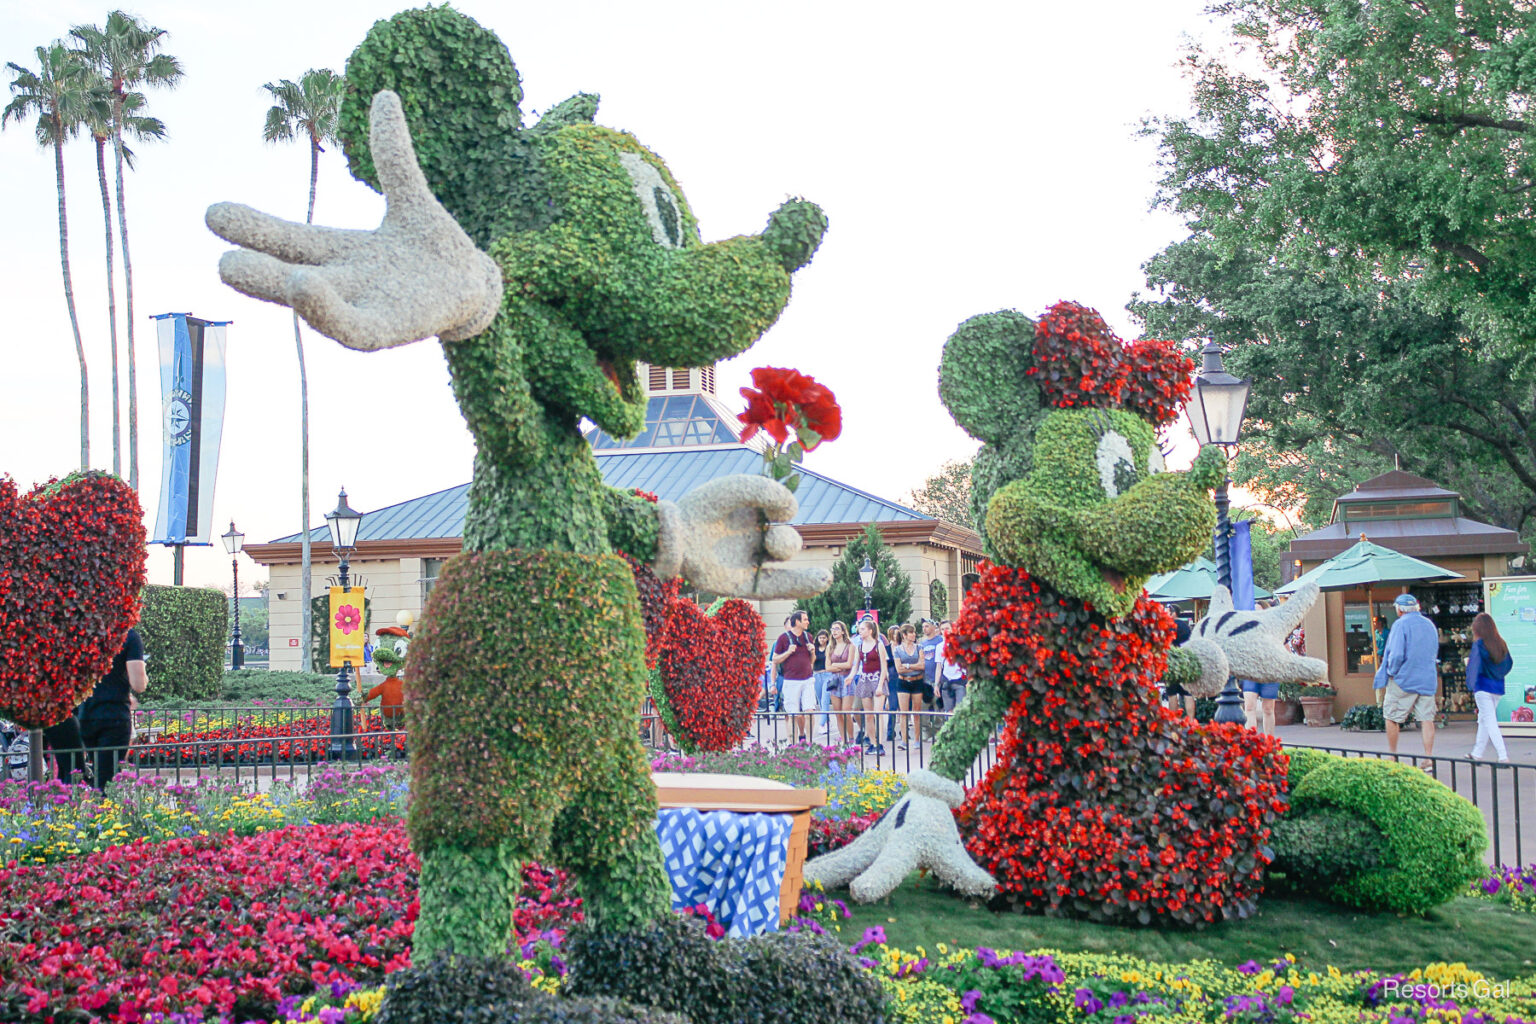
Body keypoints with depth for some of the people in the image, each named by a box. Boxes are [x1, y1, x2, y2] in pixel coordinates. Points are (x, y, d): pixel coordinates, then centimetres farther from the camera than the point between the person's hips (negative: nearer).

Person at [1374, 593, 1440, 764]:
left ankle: (1392, 757, 11)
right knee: (1427, 719, 3)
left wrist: (1391, 671, -4)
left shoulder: (1401, 624, -11)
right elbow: (1435, 653, 20)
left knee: (1392, 717, 6)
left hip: (1404, 679, -6)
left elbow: (1396, 655, -18)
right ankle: (1428, 759, -3)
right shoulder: (1430, 625, 12)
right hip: (1428, 679, 6)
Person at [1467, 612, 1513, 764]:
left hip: (1483, 687, -6)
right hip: (1498, 687, 6)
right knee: (1483, 720, 18)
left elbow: (1474, 665, -17)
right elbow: (1509, 663, 13)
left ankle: (1503, 757, -15)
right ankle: (1477, 754, 25)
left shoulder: (1479, 644, -13)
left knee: (1490, 722, -5)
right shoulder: (1501, 643, 5)